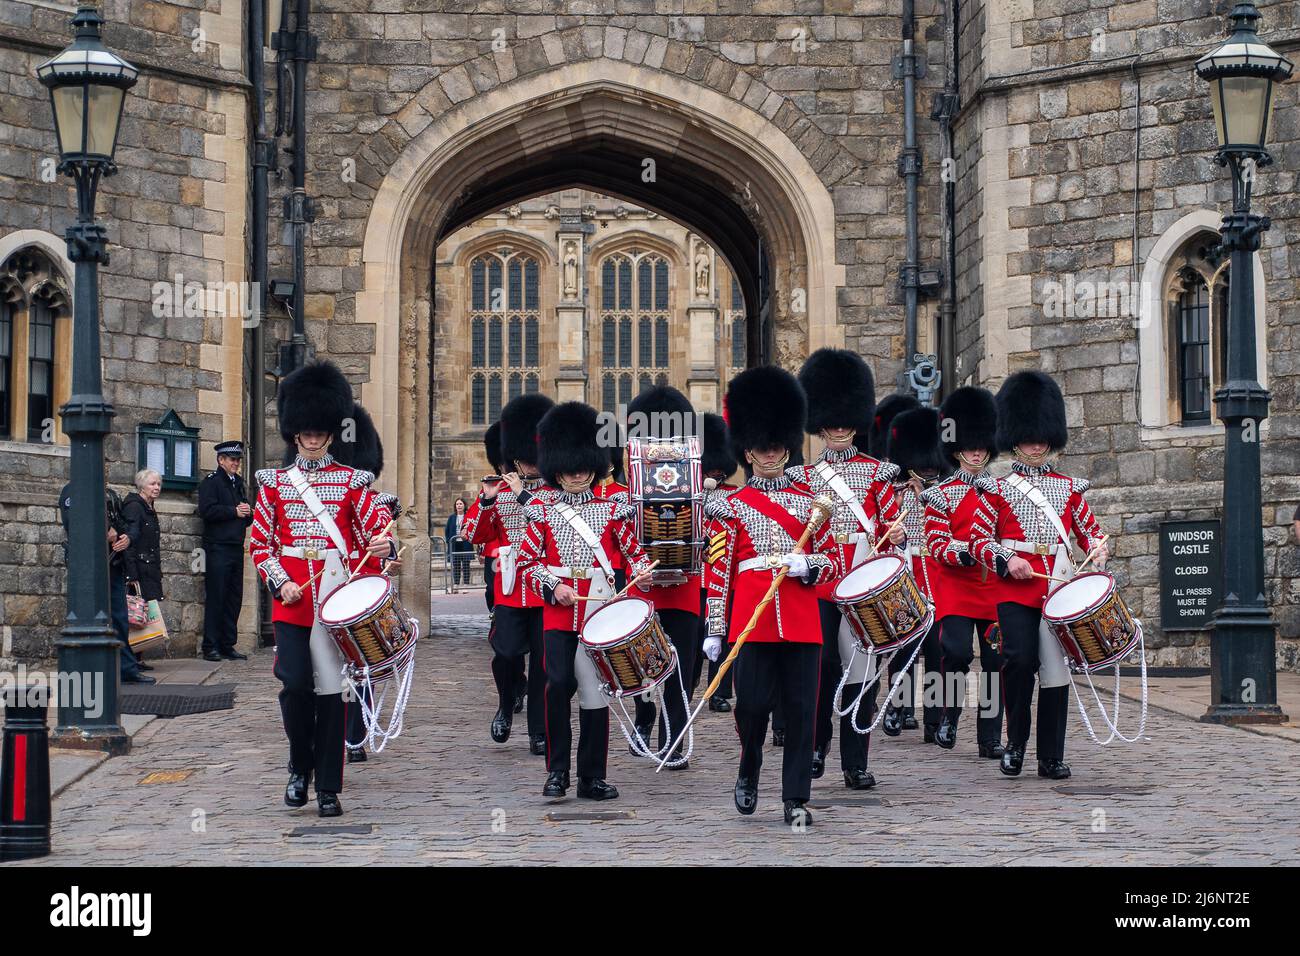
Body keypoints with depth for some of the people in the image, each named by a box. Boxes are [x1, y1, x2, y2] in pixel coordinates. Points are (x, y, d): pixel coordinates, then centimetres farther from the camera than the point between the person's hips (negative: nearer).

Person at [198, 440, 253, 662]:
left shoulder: (238, 484, 21)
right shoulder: (210, 482, -3)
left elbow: (248, 519, 25)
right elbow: (207, 510, -17)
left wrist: (248, 513, 2)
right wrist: (234, 511, -13)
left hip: (236, 548, 8)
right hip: (217, 549, -8)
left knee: (234, 598, 7)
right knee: (215, 598, -7)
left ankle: (227, 646, 11)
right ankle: (210, 647, -4)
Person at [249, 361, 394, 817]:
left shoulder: (352, 482, 7)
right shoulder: (274, 483, 10)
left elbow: (379, 525, -2)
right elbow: (260, 544, 9)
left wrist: (383, 544, -27)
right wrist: (280, 583, -7)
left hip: (338, 598, 0)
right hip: (291, 600, 1)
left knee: (331, 689, 0)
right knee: (295, 683, -11)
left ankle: (328, 788, 6)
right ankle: (300, 766, 13)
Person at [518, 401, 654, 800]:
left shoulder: (611, 509, 8)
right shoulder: (543, 511, 6)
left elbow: (633, 551, 13)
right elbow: (527, 562, 6)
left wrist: (642, 573, -8)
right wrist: (552, 587, -10)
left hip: (600, 609, 1)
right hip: (559, 611, -1)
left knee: (596, 689, 3)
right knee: (559, 683, -15)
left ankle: (592, 777, 10)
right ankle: (557, 770, -2)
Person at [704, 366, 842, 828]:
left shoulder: (808, 503, 11)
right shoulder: (730, 507, 7)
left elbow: (834, 563, 12)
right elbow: (719, 571, 5)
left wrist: (804, 564, -10)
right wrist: (715, 630, 1)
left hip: (801, 620, 1)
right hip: (751, 621, -1)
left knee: (800, 709, 0)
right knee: (752, 703, -4)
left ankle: (796, 799, 7)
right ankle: (749, 771, 24)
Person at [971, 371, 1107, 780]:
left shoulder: (1069, 487, 13)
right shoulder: (999, 489, 6)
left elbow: (1088, 528, 18)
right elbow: (979, 539, 4)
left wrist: (1098, 547, -5)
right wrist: (1005, 561, -14)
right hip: (1015, 590, -3)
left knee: (1055, 668, 3)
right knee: (1020, 658, -20)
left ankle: (1052, 757, 9)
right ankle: (1016, 740, -1)